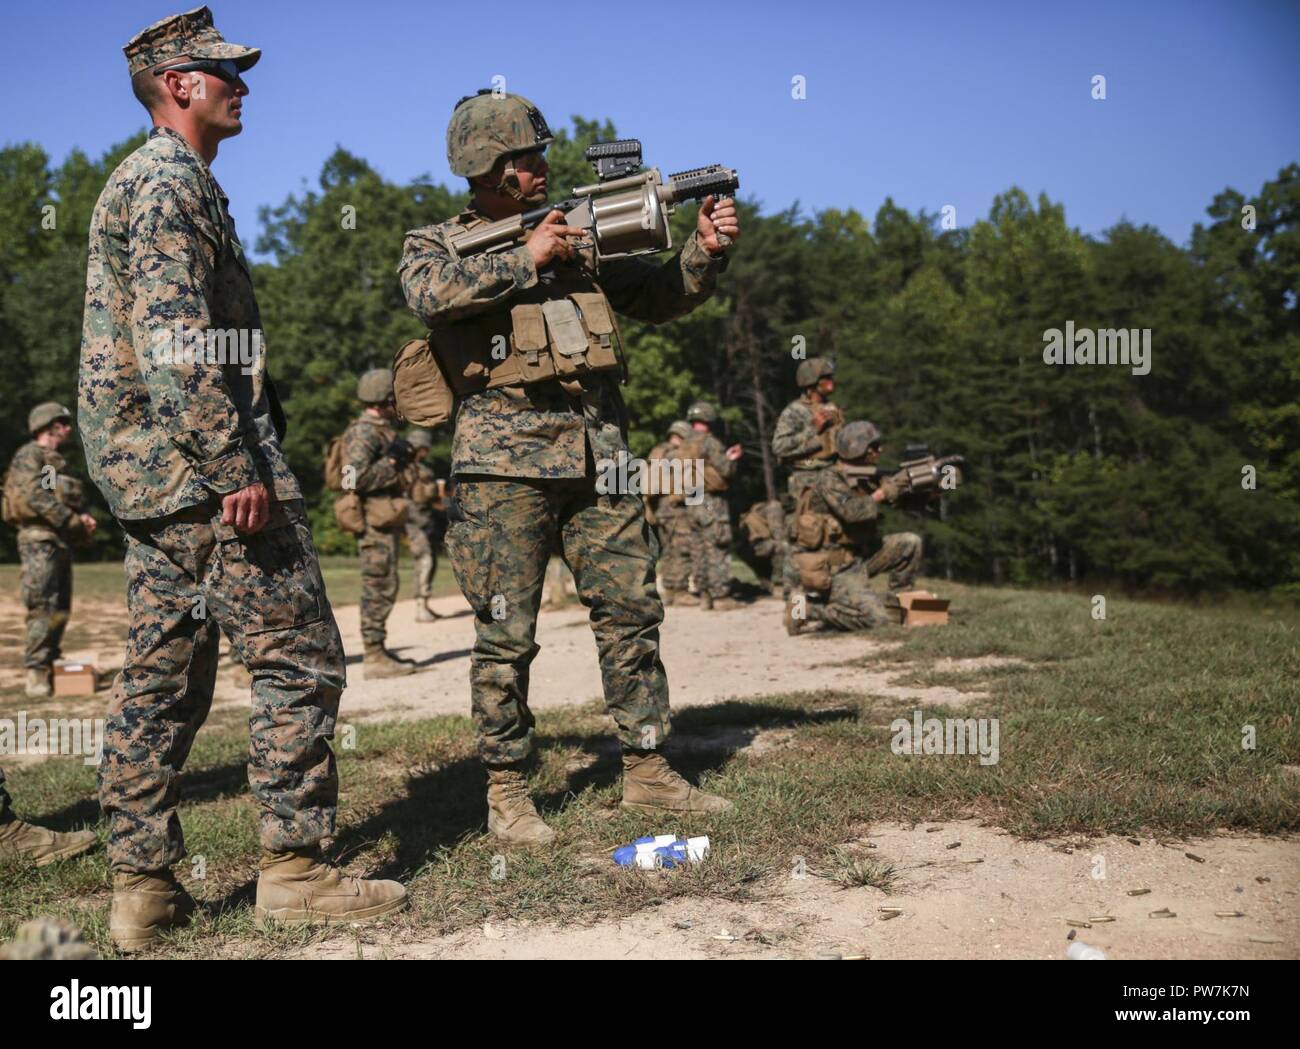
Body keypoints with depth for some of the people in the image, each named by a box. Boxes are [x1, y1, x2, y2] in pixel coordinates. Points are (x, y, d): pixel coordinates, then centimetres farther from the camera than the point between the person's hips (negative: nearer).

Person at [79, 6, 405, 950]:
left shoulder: (142, 179, 23)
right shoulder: (171, 181, -9)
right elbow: (176, 348, -21)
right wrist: (238, 471, -23)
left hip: (153, 475, 10)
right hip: (202, 464, -10)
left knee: (163, 677, 9)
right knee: (299, 658, -5)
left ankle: (143, 888, 13)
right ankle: (293, 870, 0)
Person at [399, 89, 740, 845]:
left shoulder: (579, 235, 19)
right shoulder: (437, 242, 7)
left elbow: (659, 300, 19)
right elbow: (433, 293, -17)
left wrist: (706, 251, 3)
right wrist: (525, 260, -13)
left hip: (599, 457, 5)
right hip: (507, 463, -4)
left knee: (632, 612, 5)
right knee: (508, 635, 0)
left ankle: (648, 771, 16)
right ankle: (508, 792, 11)